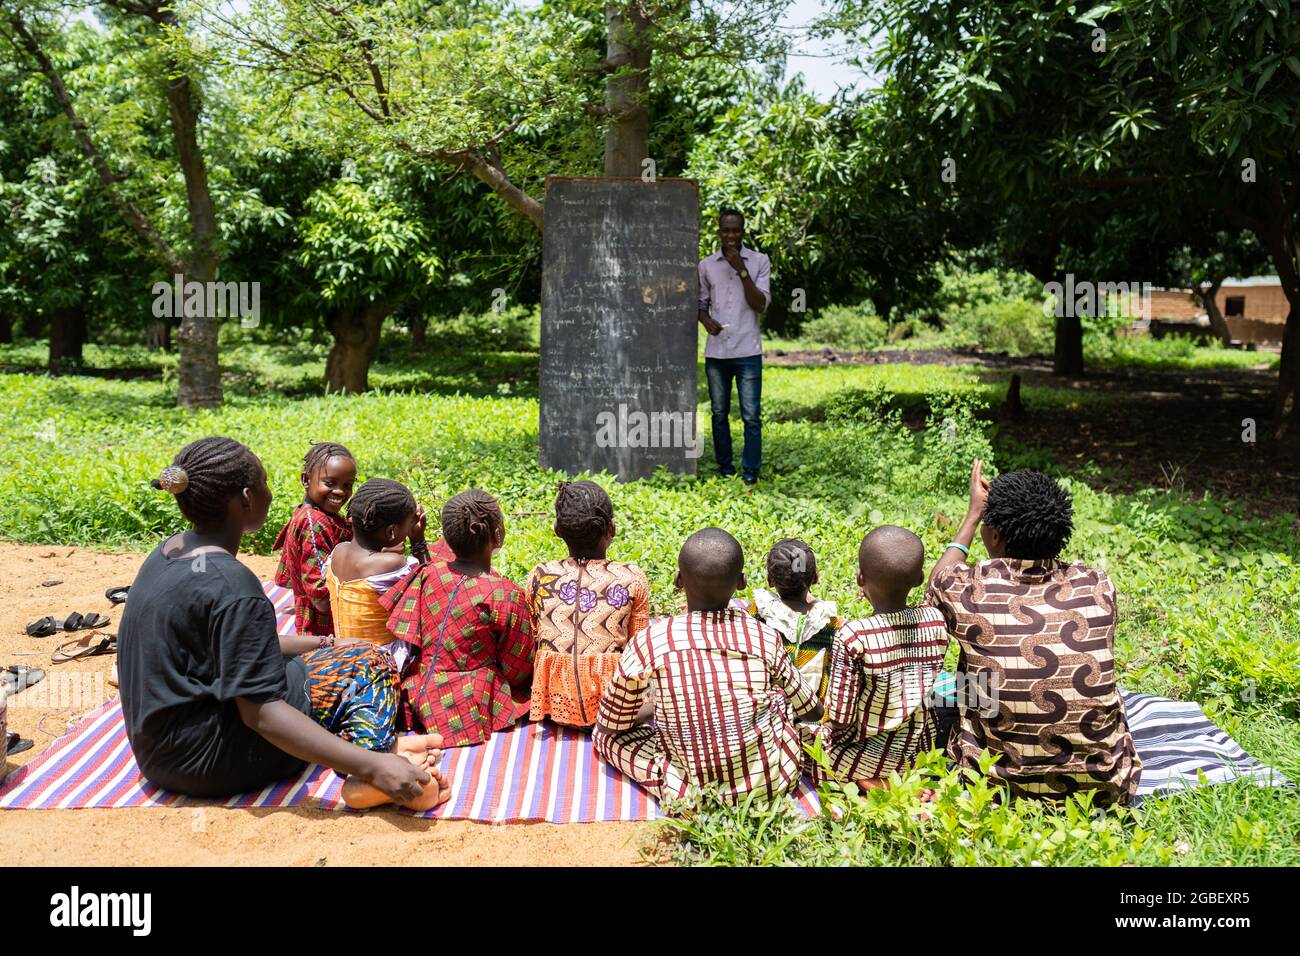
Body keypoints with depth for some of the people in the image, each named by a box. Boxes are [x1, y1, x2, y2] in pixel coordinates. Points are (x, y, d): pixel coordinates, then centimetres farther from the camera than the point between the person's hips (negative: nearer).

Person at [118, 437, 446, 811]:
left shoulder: (167, 552, 5)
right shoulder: (231, 586, -24)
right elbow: (260, 713, -26)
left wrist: (319, 643, 18)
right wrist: (370, 765, -31)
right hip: (204, 759, -9)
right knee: (369, 666, -3)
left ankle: (377, 743, -2)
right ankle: (366, 778, -22)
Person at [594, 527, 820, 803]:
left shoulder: (648, 643, -11)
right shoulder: (764, 638, -8)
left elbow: (608, 725, 4)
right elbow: (813, 711, 10)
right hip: (773, 783, 3)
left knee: (606, 735, 17)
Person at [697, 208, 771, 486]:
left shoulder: (759, 261, 2)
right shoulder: (706, 265, 8)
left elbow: (761, 305, -5)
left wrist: (741, 270, -12)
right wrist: (706, 320, -7)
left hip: (747, 351, -2)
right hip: (716, 351, 3)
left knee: (751, 417, -4)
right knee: (719, 415, 8)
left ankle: (750, 475, 3)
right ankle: (725, 471, 18)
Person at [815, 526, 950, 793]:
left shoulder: (852, 636, -28)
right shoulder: (935, 620, -14)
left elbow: (841, 717, -24)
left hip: (869, 755, -6)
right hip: (921, 750, 6)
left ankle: (870, 784, 5)